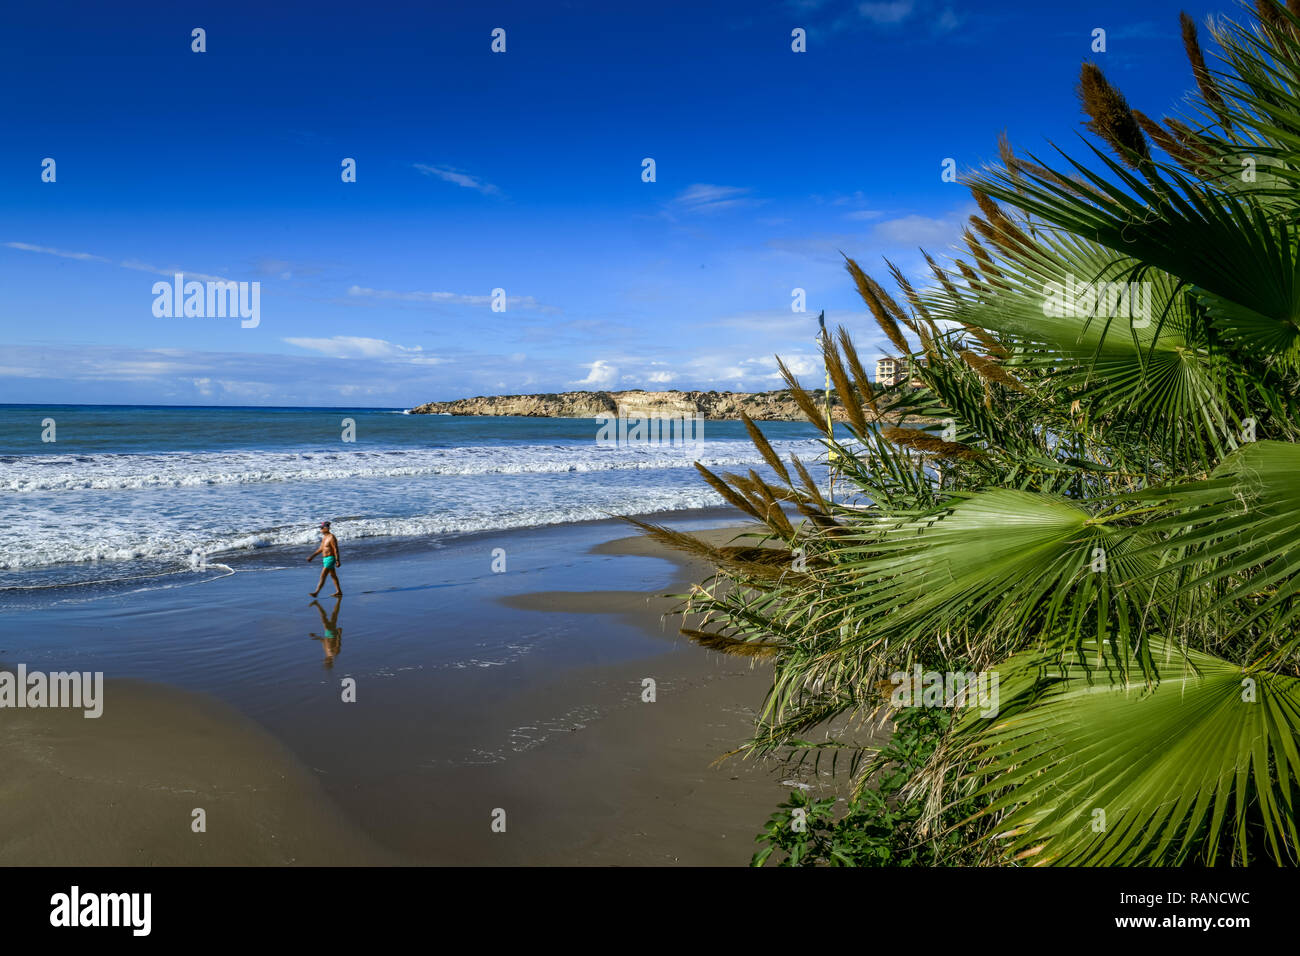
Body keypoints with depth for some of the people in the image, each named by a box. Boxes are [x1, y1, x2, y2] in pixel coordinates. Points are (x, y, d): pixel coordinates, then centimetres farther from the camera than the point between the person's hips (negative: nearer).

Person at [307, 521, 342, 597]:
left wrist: (338, 561, -23)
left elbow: (336, 550, -20)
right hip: (326, 559, 10)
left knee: (322, 576, -11)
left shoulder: (331, 538, -17)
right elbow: (320, 549, 20)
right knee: (333, 576, 15)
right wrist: (311, 557, 17)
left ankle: (316, 592, -11)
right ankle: (339, 592, 22)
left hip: (330, 559, -10)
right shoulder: (324, 538, 12)